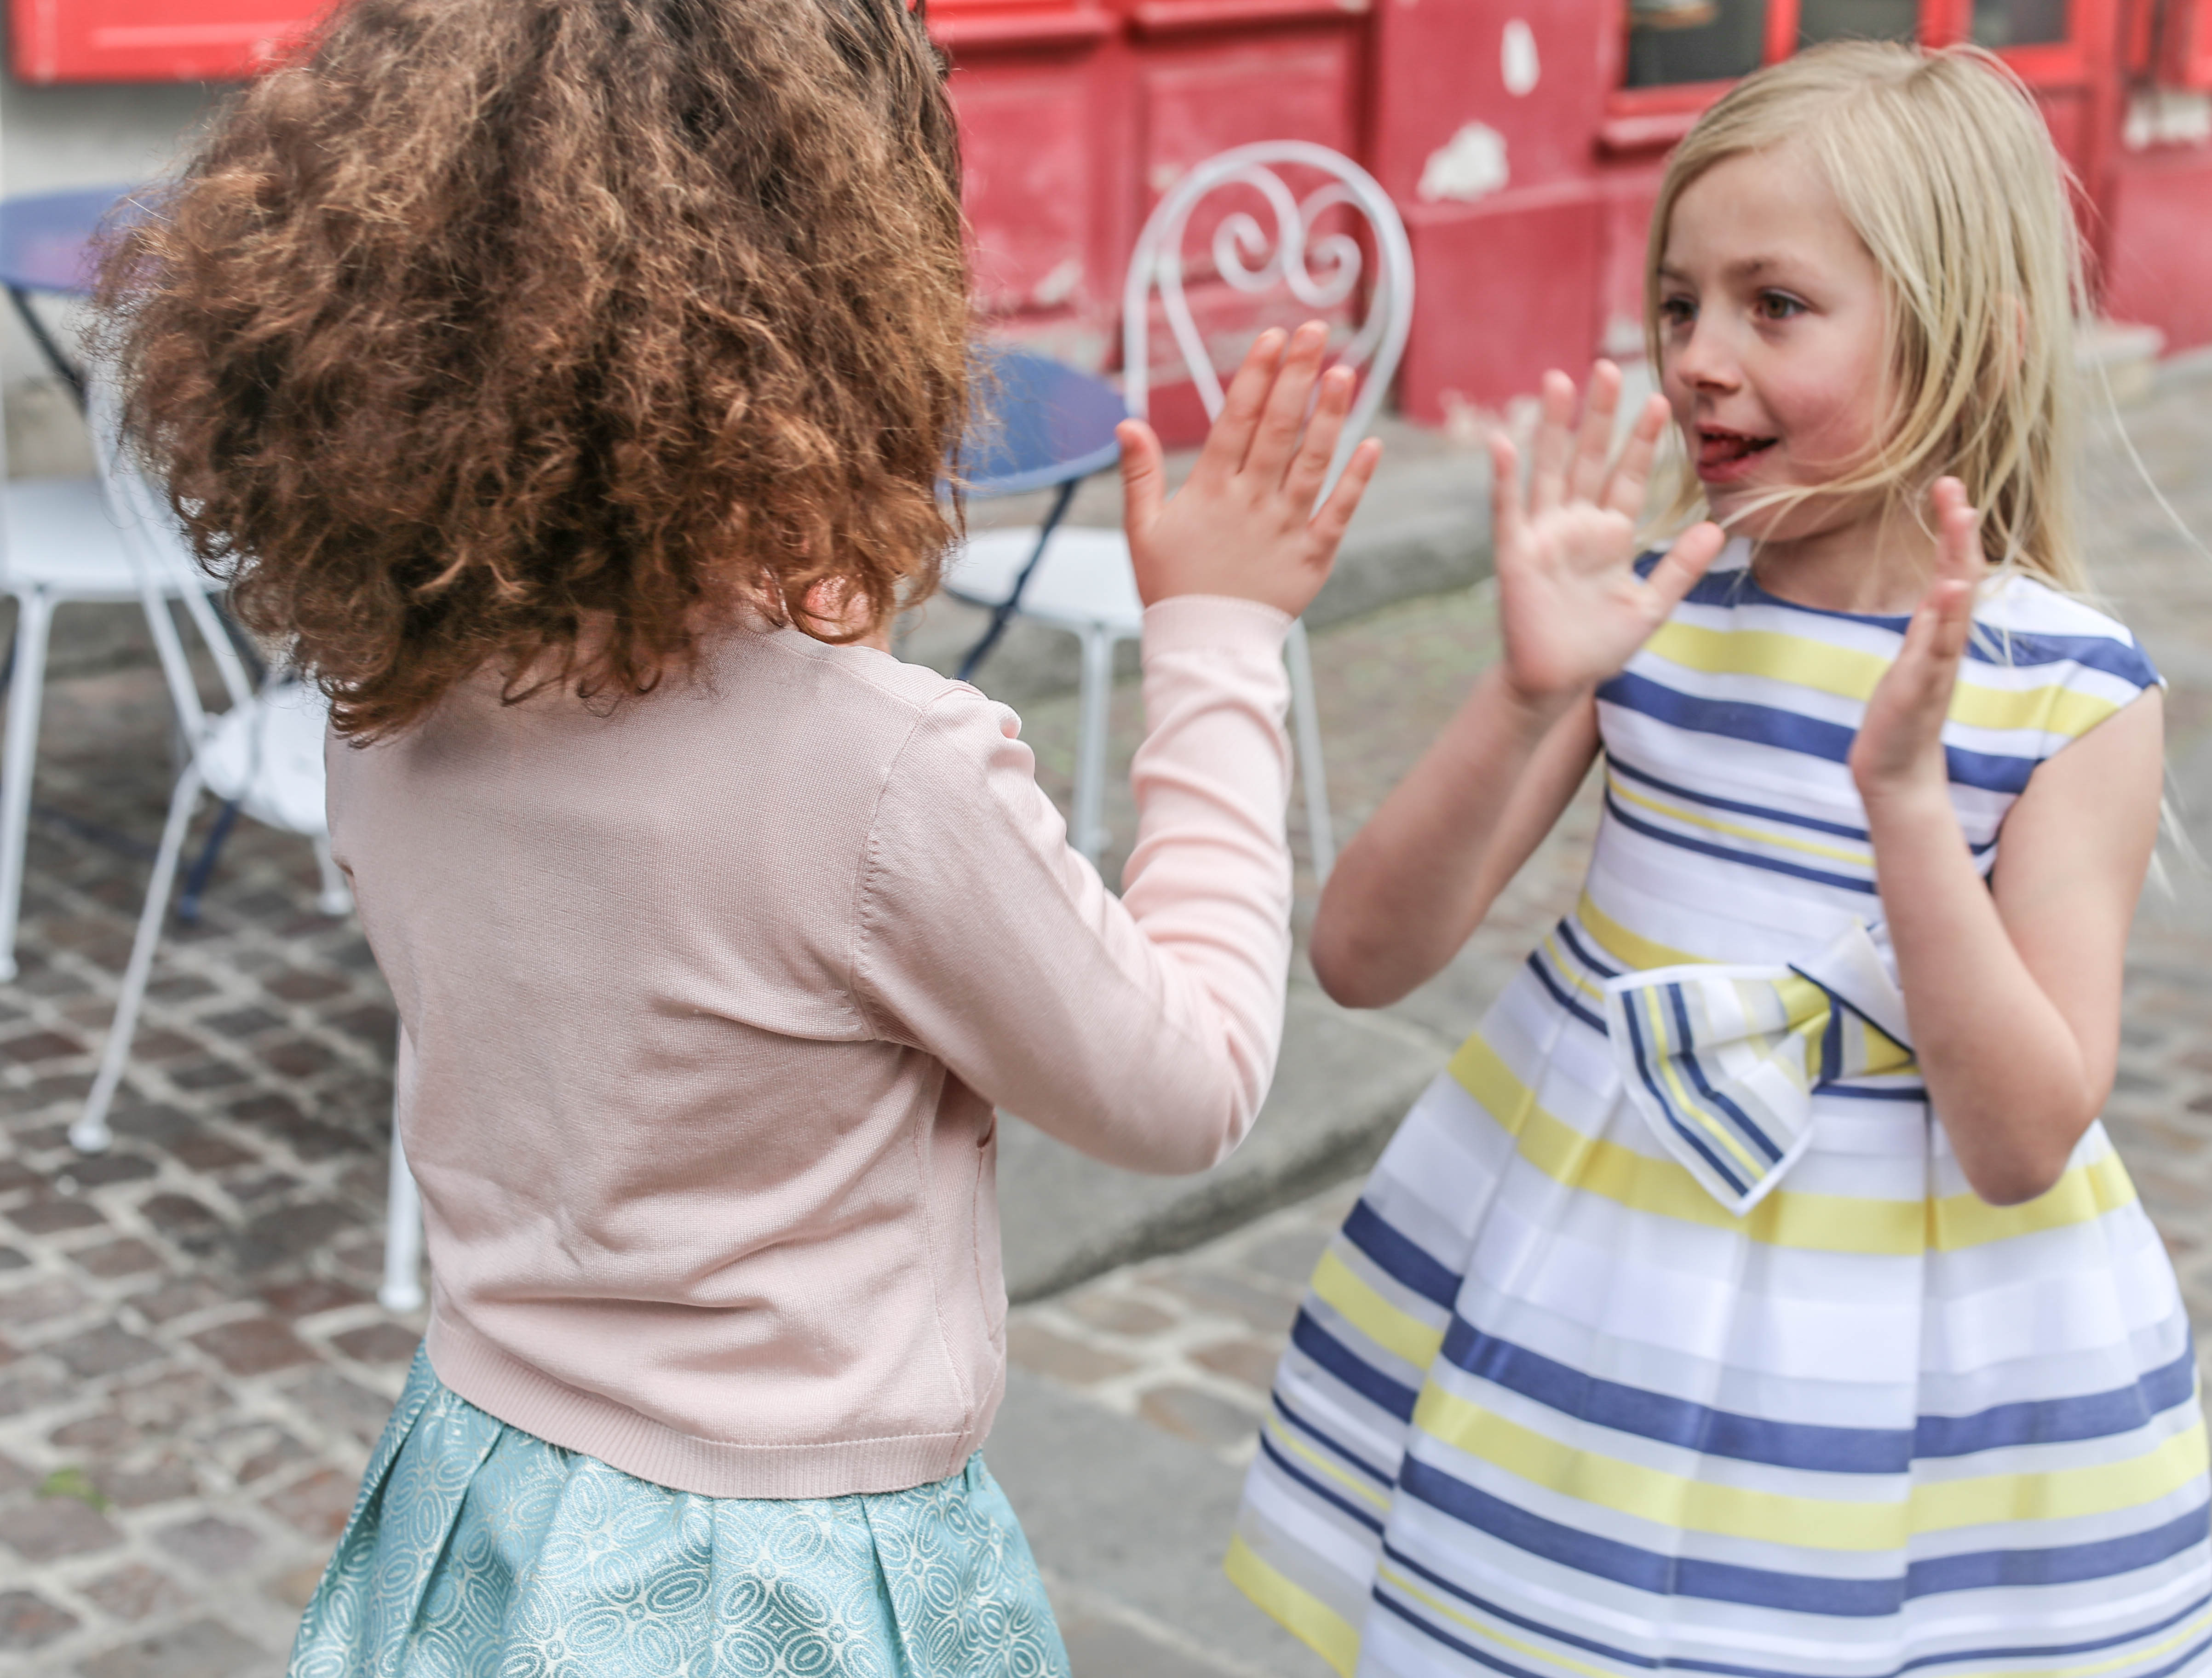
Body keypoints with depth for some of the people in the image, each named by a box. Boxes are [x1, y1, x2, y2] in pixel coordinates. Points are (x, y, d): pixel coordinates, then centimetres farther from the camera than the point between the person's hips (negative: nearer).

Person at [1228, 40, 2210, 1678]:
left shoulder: (2074, 690, -11)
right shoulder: (1647, 606, -6)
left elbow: (2024, 1146, -17)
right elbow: (1364, 959, -9)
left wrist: (1905, 792, -27)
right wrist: (1530, 694, -23)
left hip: (1899, 1345, -2)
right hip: (1570, 1286, 2)